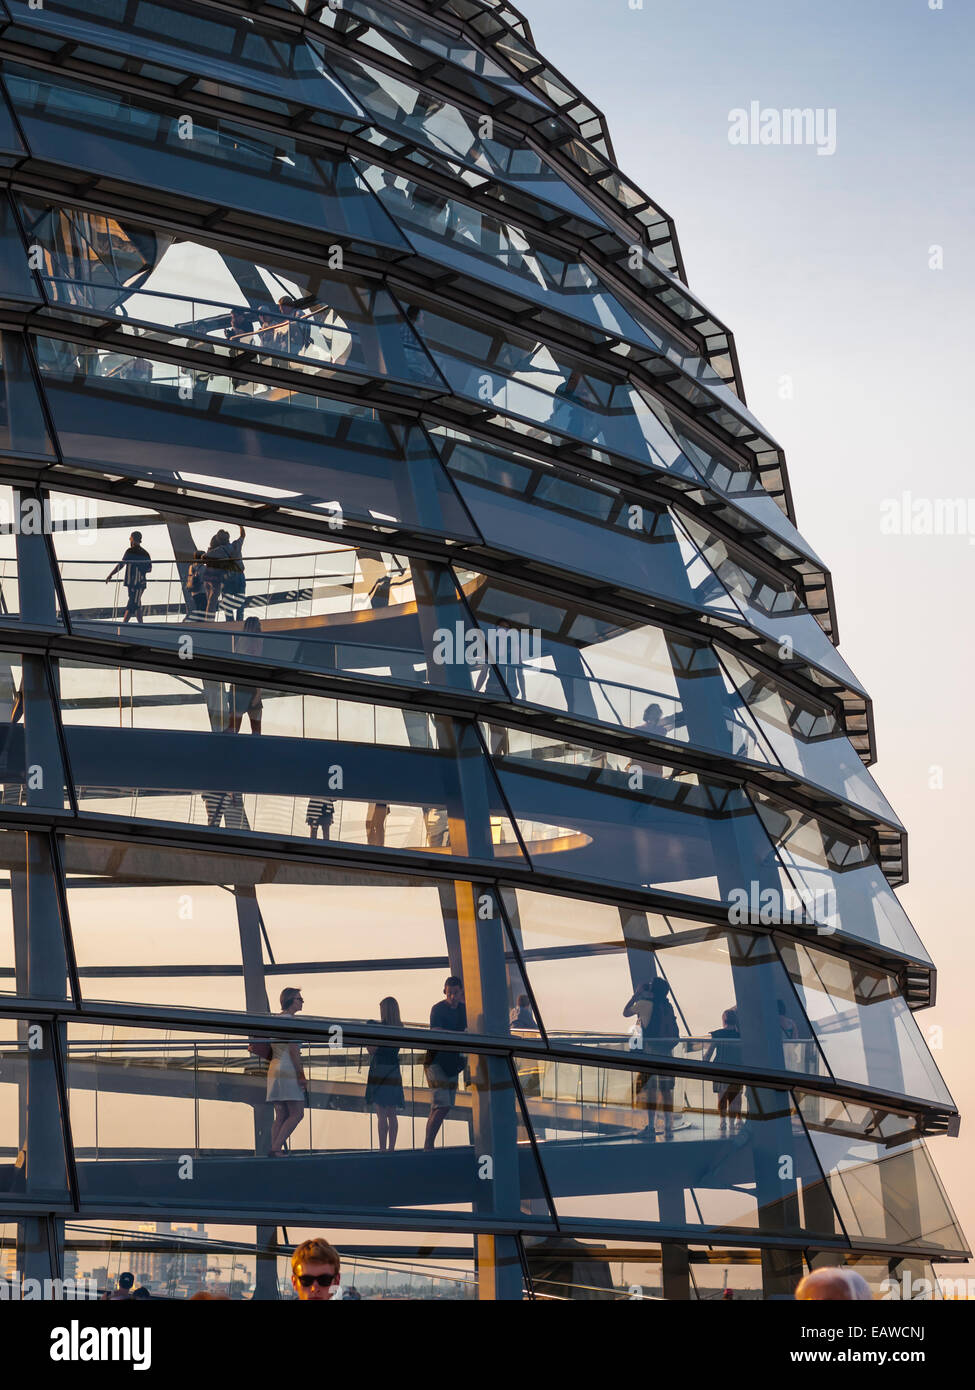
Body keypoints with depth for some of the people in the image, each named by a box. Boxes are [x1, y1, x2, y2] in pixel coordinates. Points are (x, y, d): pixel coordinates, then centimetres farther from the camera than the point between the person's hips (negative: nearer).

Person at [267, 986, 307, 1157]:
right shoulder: (289, 1019, -10)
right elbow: (293, 1049, -15)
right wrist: (301, 1075, -15)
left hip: (275, 1068, 9)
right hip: (288, 1070, -9)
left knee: (281, 1116, 6)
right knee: (297, 1113, -8)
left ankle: (275, 1150, -1)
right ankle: (276, 1148, -15)